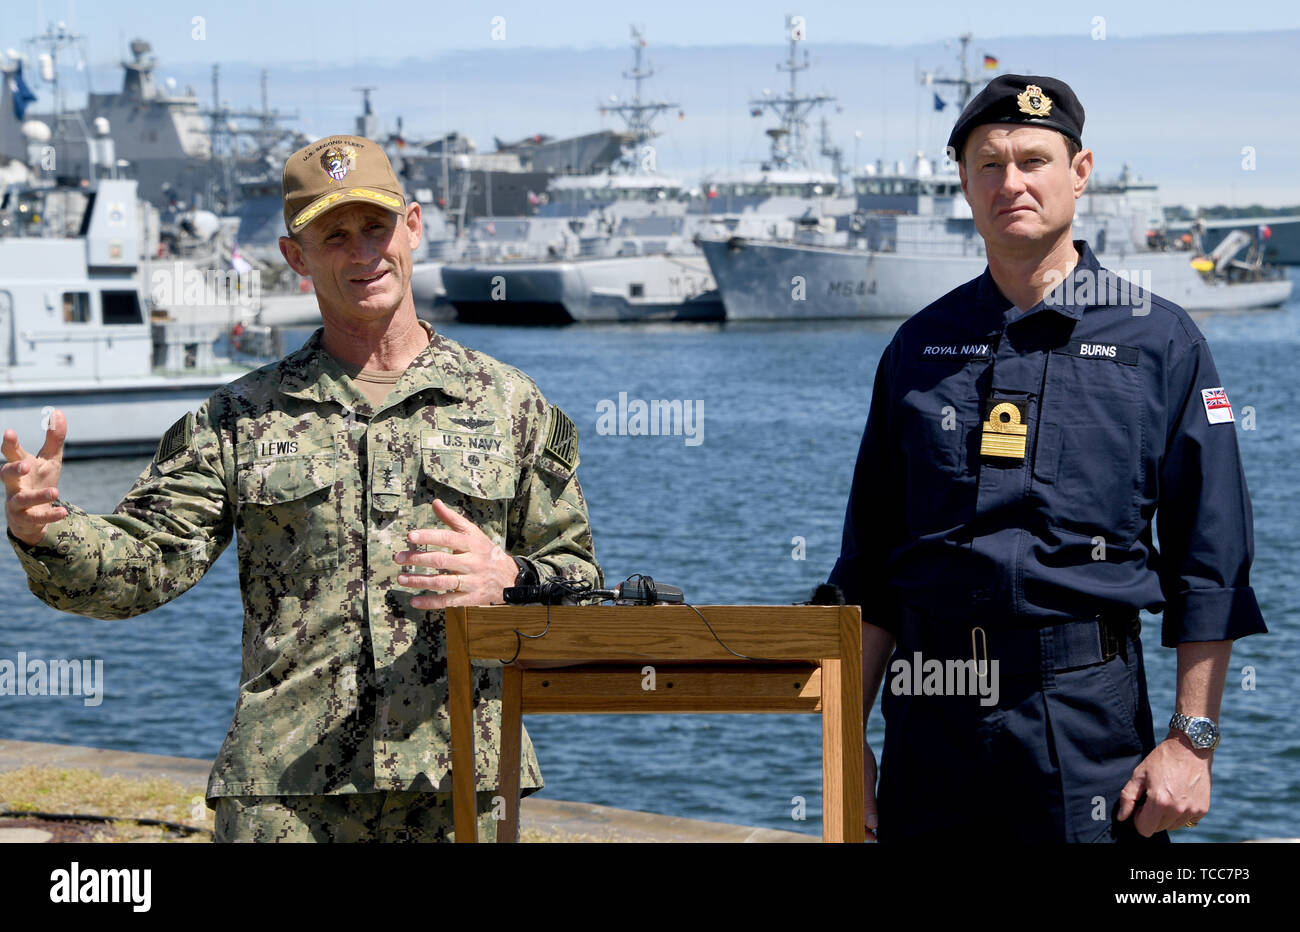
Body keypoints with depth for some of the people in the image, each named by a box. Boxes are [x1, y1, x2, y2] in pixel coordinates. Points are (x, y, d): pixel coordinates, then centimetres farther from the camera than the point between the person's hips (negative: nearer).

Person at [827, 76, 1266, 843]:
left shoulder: (1160, 341, 2)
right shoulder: (921, 347, 11)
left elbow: (1210, 565, -1)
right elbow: (870, 567, 14)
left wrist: (1192, 742, -8)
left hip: (1086, 717, -3)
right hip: (930, 718, 3)